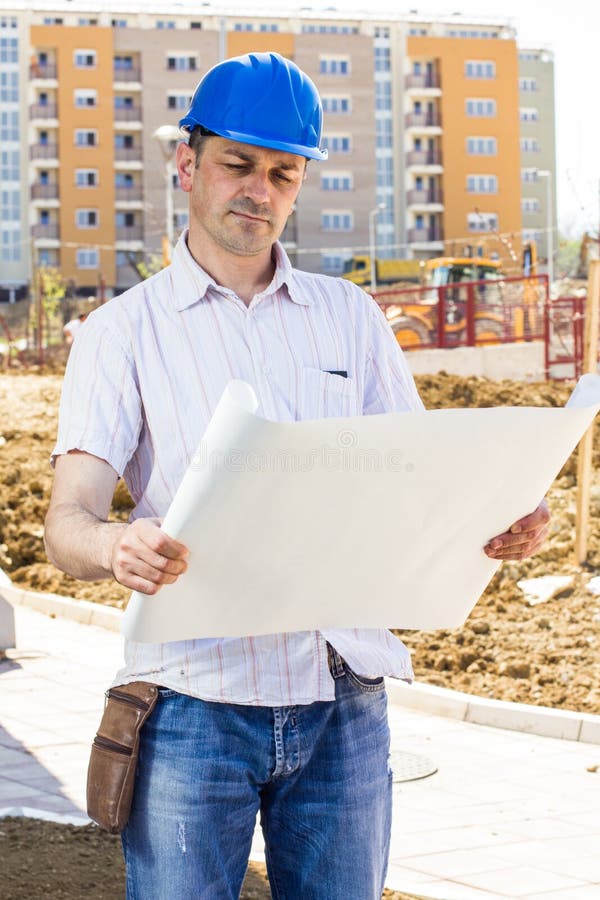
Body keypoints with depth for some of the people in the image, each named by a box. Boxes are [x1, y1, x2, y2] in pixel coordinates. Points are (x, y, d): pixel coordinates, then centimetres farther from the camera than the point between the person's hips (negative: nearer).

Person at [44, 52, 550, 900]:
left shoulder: (350, 318, 13)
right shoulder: (126, 330, 4)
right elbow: (68, 520, -7)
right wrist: (116, 547, -31)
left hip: (344, 700, 3)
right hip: (194, 701, -2)